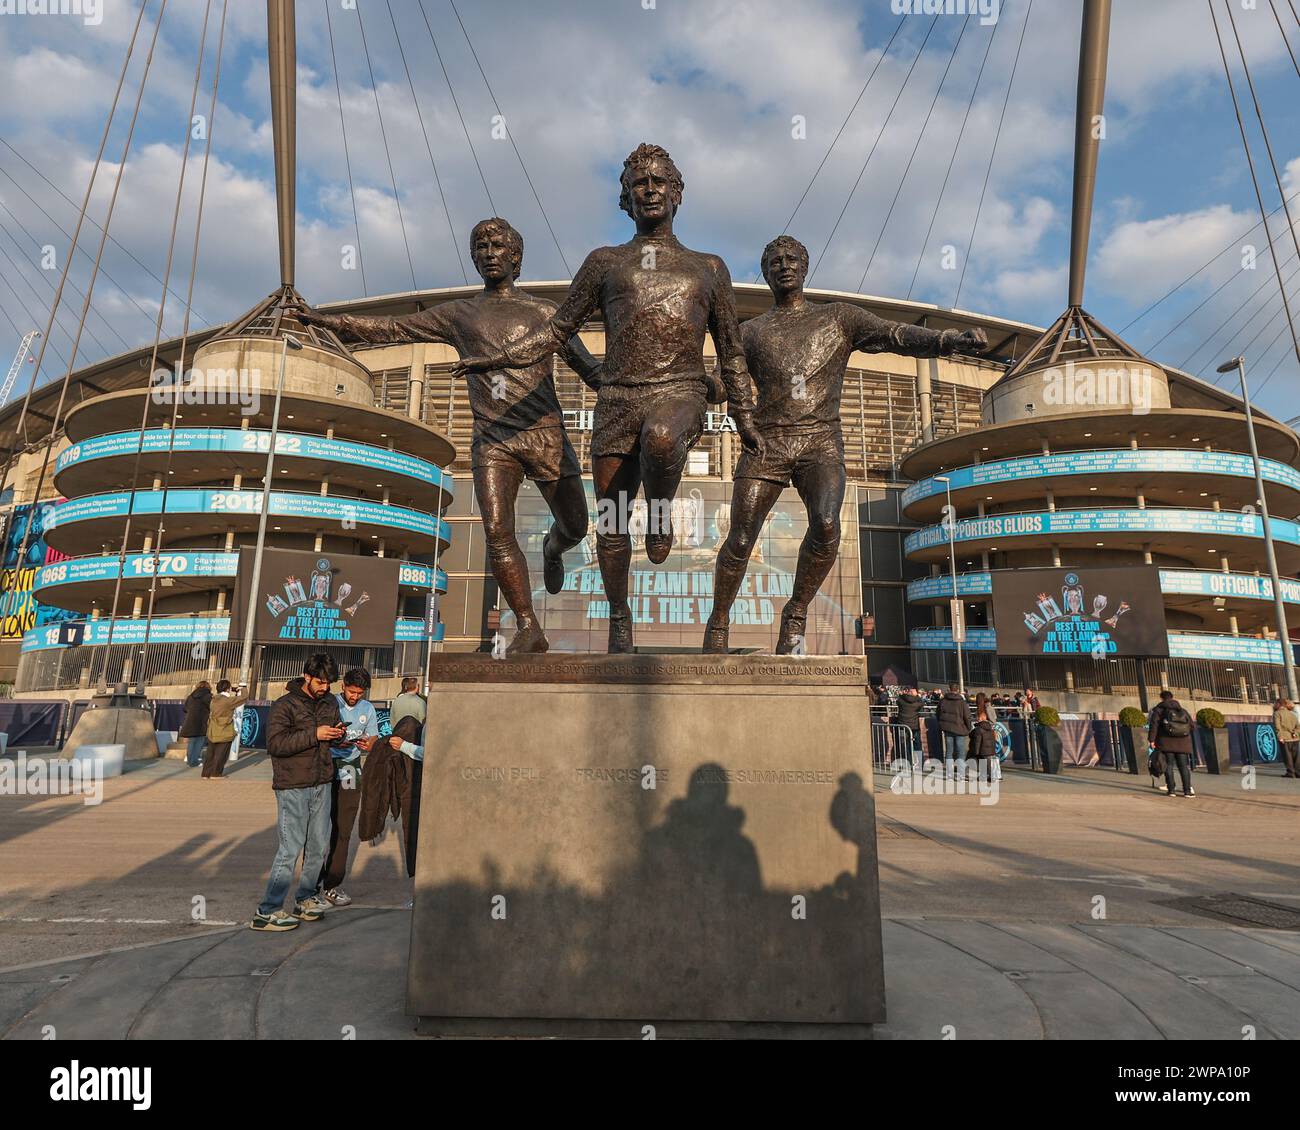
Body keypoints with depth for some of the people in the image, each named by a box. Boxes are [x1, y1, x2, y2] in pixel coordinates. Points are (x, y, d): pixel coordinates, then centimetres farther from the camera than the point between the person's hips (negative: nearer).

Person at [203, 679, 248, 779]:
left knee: (210, 753, 14)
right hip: (224, 733, -8)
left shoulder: (214, 700, 7)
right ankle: (215, 774, 8)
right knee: (220, 754, 3)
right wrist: (244, 688, 7)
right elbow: (244, 698, -12)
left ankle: (206, 773, 19)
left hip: (212, 732, 8)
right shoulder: (228, 701, -17)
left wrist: (234, 694, 19)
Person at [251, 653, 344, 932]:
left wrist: (338, 735, 0)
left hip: (322, 785, 7)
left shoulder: (331, 703, 11)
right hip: (293, 786, -7)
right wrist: (314, 735, -24)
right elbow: (275, 743, -18)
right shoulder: (285, 705, -9)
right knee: (290, 848, -5)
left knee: (319, 846, 12)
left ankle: (305, 898, 28)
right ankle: (267, 911, 6)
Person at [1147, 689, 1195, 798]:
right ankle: (1187, 790, 0)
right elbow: (1191, 725, 12)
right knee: (1183, 766, 6)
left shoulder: (1159, 710, 2)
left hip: (1166, 742, -3)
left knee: (1169, 765, 1)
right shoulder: (1183, 711, 14)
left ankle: (1171, 790, -2)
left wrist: (1151, 739, -10)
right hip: (1182, 743, 3)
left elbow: (1153, 725, -8)